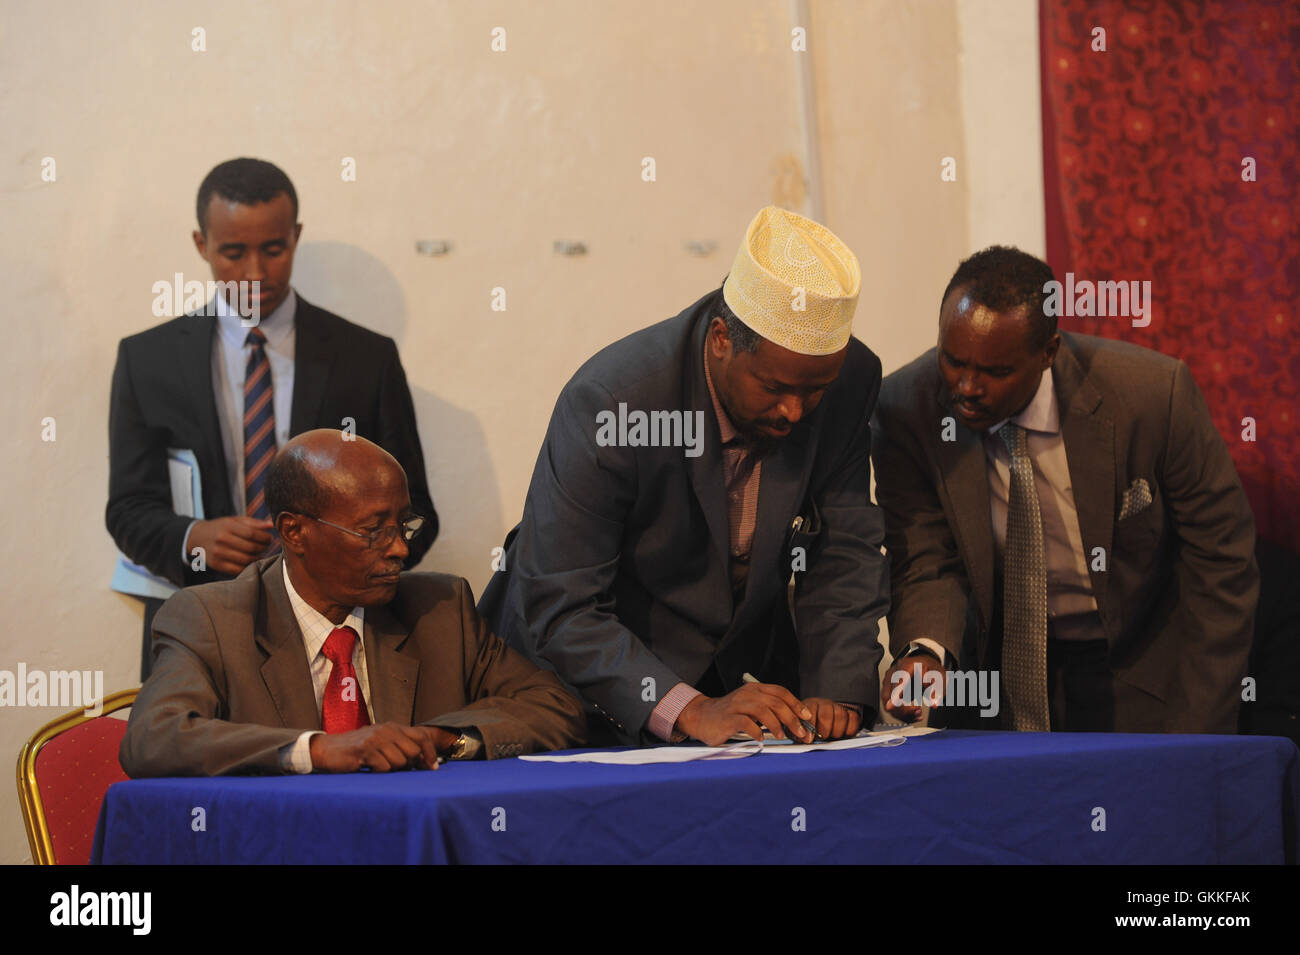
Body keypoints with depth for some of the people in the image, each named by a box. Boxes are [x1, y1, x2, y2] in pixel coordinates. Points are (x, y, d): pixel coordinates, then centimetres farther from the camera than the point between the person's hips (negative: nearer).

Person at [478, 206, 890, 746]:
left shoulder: (849, 381, -11)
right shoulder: (607, 401, -25)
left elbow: (844, 555, -3)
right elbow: (559, 611, -25)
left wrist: (839, 693, -21)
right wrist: (692, 712, -36)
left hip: (746, 673, 3)